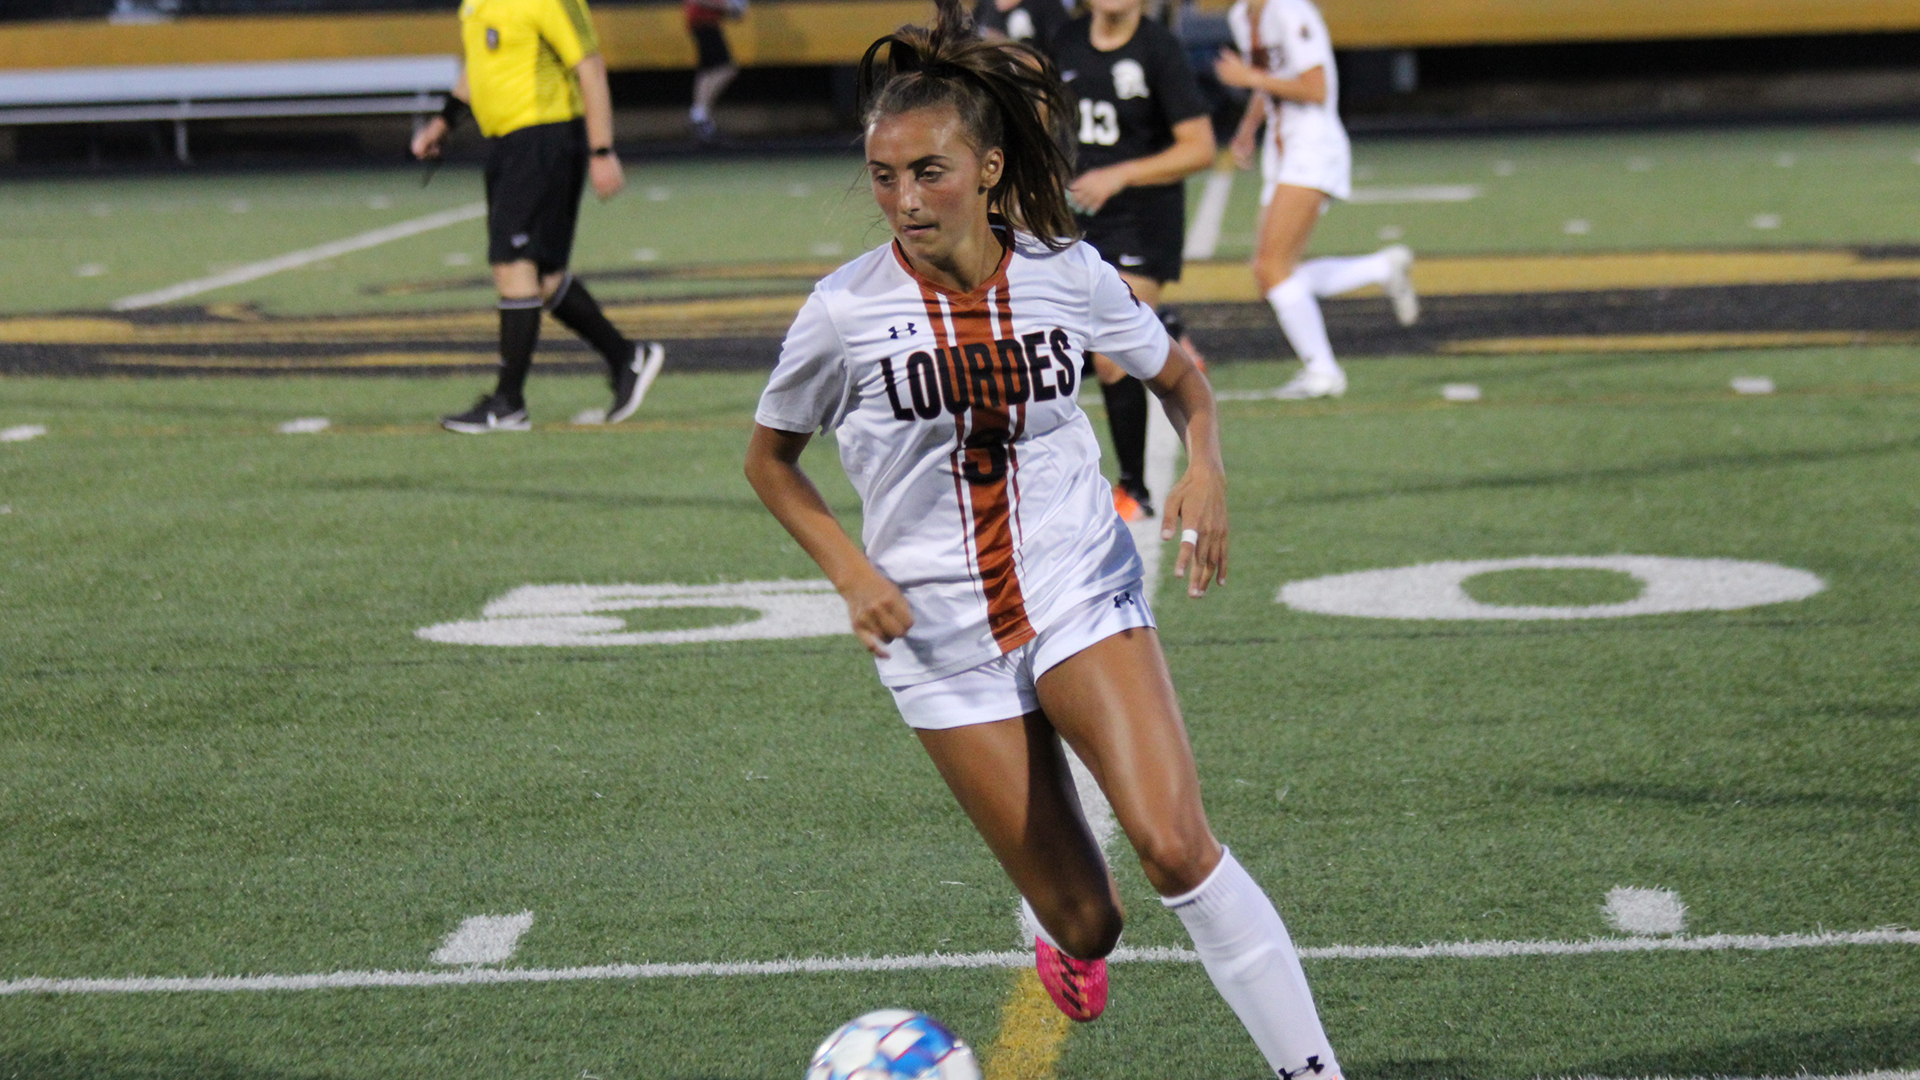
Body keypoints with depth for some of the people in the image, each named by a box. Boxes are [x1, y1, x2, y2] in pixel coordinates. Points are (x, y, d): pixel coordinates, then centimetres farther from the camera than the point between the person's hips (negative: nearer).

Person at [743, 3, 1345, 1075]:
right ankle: (1073, 940, 40)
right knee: (1084, 919, 1)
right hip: (941, 636, 0)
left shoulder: (1068, 273, -5)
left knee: (1174, 843, -24)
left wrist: (1205, 466, -7)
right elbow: (770, 458, 8)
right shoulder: (847, 311, -9)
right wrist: (853, 573, -6)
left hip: (1082, 594, 0)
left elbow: (1178, 372, 14)